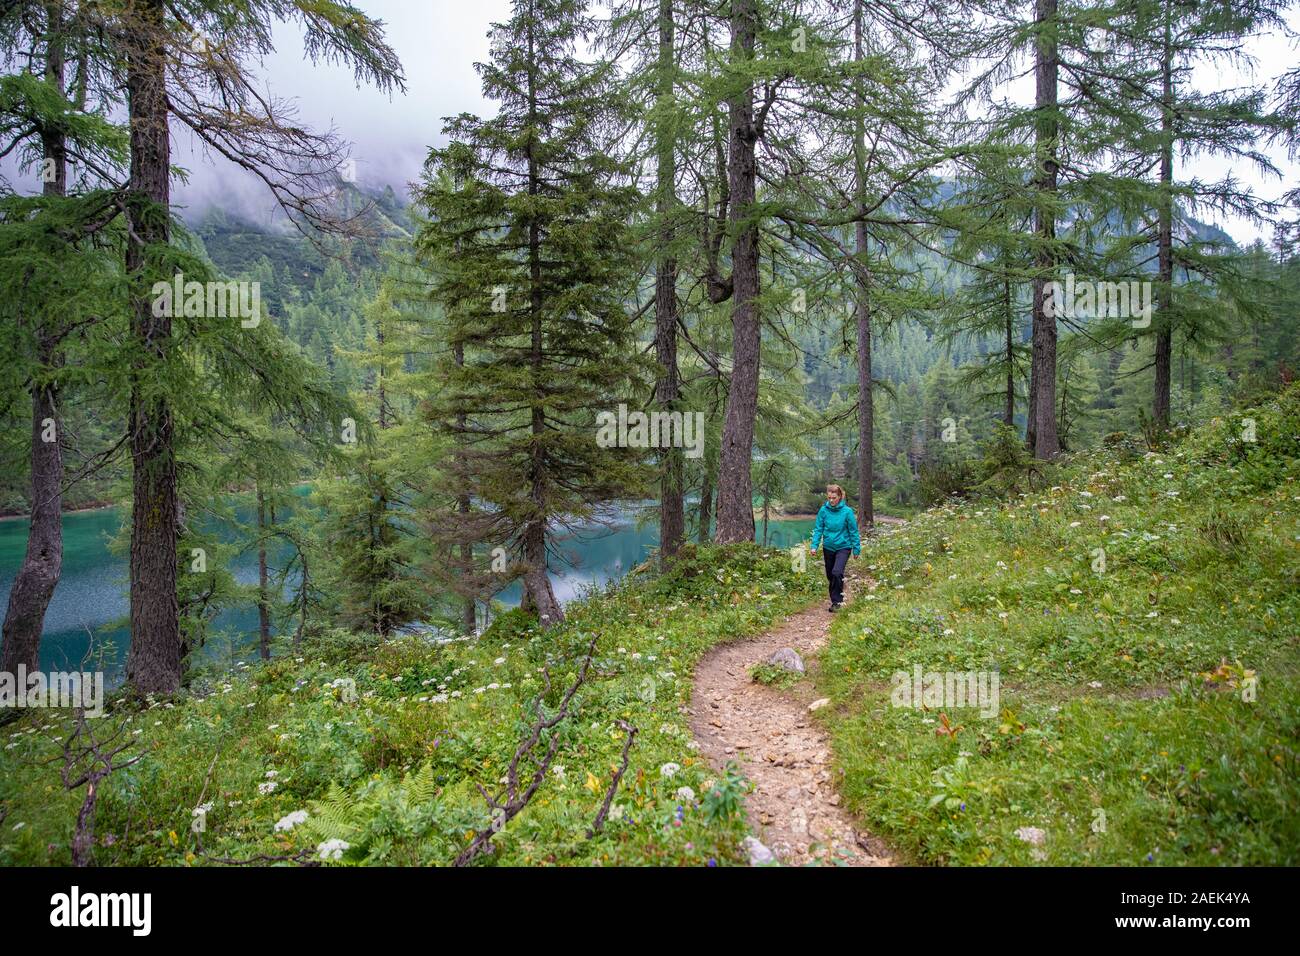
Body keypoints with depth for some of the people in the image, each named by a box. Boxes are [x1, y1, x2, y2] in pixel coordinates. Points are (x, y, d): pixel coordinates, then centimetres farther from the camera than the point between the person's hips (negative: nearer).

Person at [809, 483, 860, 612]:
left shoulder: (847, 511, -13)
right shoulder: (823, 510, -7)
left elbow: (853, 531, -6)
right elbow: (818, 529, -1)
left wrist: (856, 549, -2)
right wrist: (814, 545, -9)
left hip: (843, 546, -3)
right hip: (828, 547, 4)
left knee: (837, 572, -20)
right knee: (830, 575, 12)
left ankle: (836, 601, -7)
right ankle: (835, 597, 32)